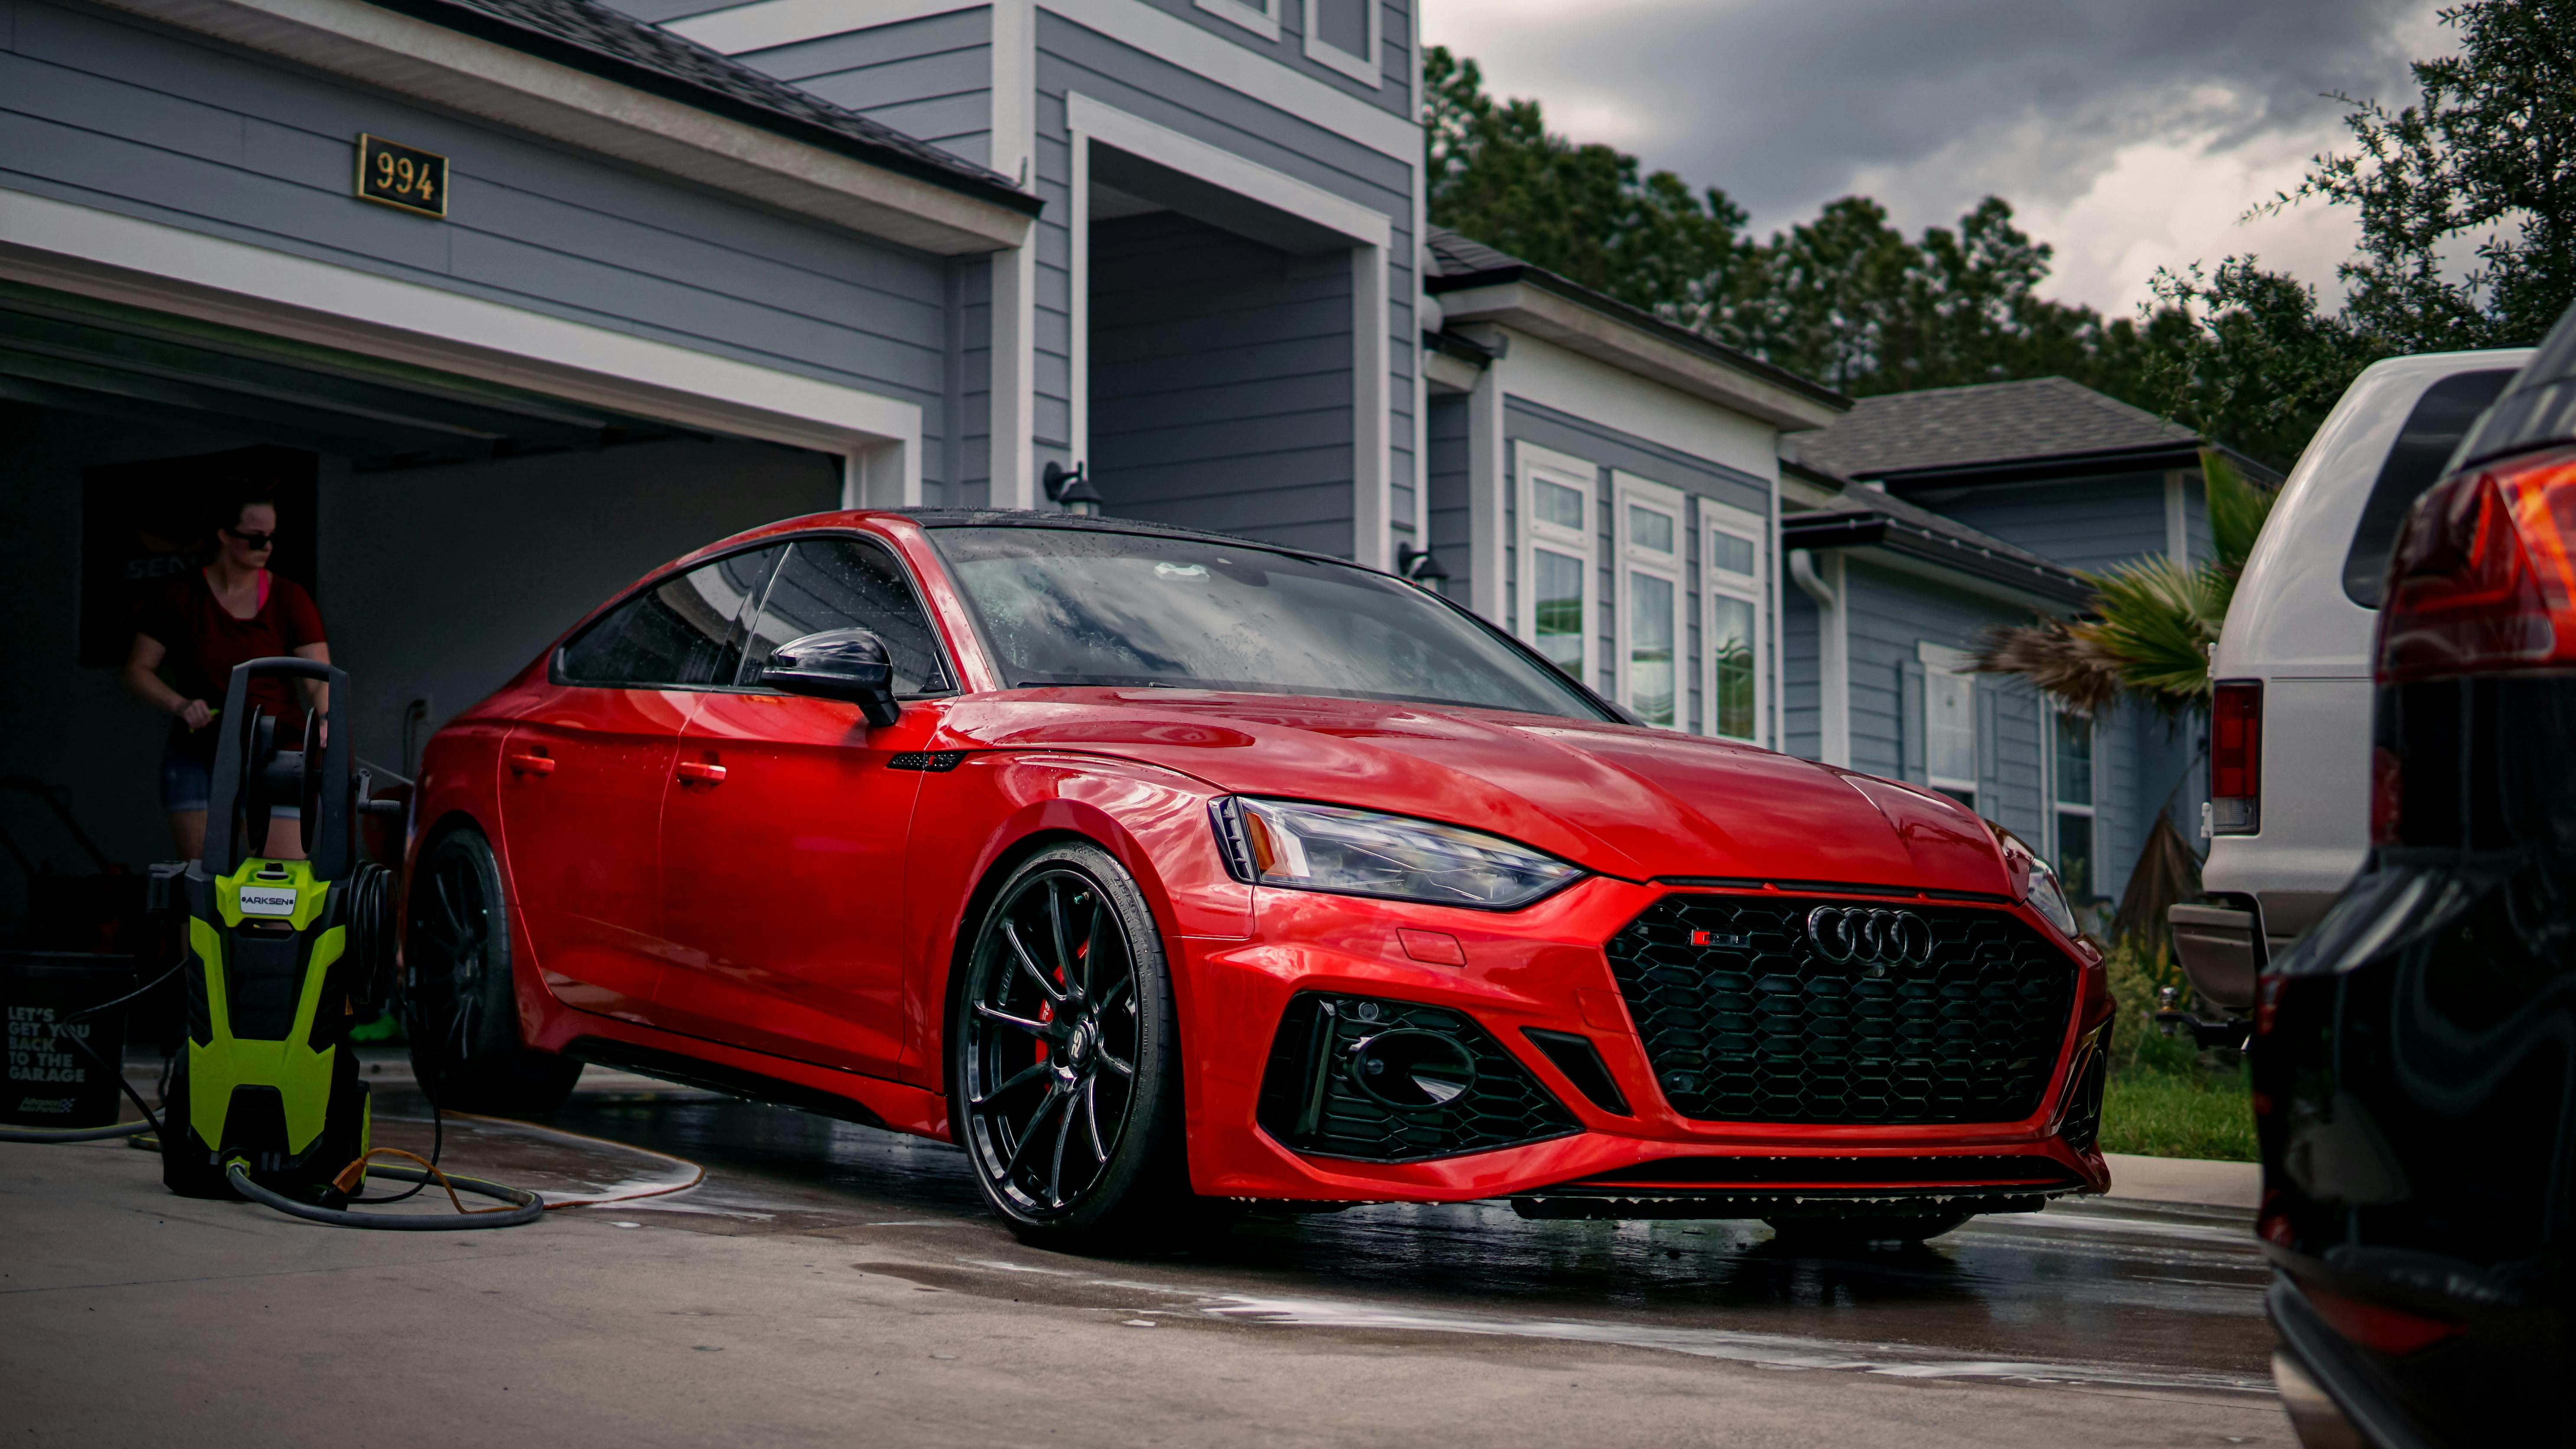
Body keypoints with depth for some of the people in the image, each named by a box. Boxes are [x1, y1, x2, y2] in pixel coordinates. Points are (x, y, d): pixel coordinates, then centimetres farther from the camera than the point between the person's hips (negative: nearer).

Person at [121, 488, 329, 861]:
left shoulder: (289, 599, -1)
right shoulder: (181, 595, 2)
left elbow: (319, 680, -9)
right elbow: (137, 670, 3)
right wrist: (180, 705, -15)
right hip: (197, 759, 1)